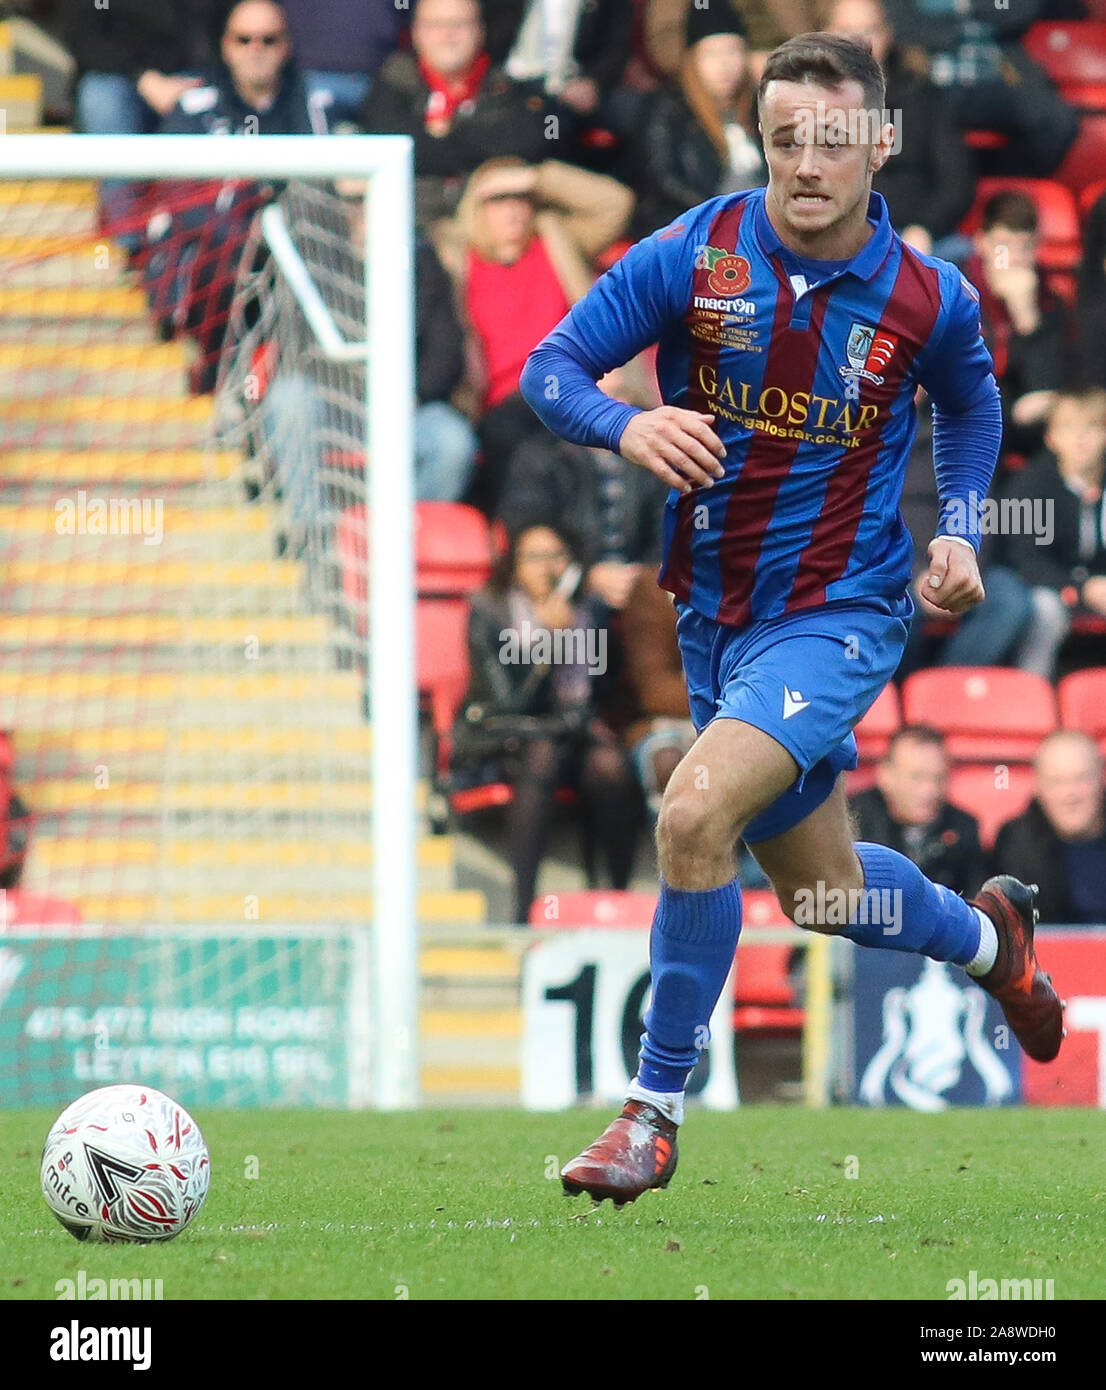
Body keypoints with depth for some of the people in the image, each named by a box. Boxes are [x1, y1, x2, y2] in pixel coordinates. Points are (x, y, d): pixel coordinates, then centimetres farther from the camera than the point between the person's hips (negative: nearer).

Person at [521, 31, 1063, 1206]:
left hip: (837, 613, -4)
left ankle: (655, 1110, -12)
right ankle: (986, 936, 52)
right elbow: (548, 370, -8)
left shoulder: (927, 298, -9)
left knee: (695, 814, -27)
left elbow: (970, 402, 14)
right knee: (824, 894, 18)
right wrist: (625, 426, -29)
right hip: (712, 612, 4)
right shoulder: (693, 255, -10)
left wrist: (959, 533, 1)